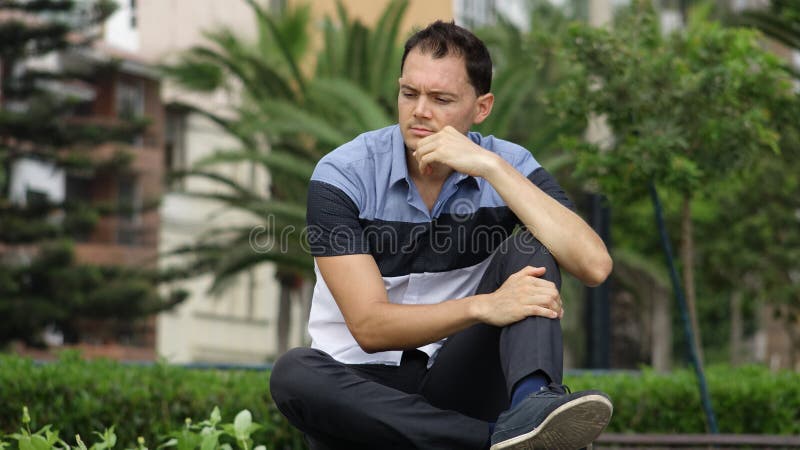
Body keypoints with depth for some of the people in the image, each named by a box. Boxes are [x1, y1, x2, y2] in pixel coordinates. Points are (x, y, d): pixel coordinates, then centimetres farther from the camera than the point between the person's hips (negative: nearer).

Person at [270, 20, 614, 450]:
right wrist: (483, 307, -33)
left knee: (529, 251, -16)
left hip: (457, 385, 2)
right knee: (294, 372, -34)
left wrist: (492, 167, -24)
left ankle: (534, 406, -43)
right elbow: (369, 326, -17)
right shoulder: (342, 176, -9)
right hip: (366, 391, -1)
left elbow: (594, 265, -21)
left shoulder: (507, 167, -3)